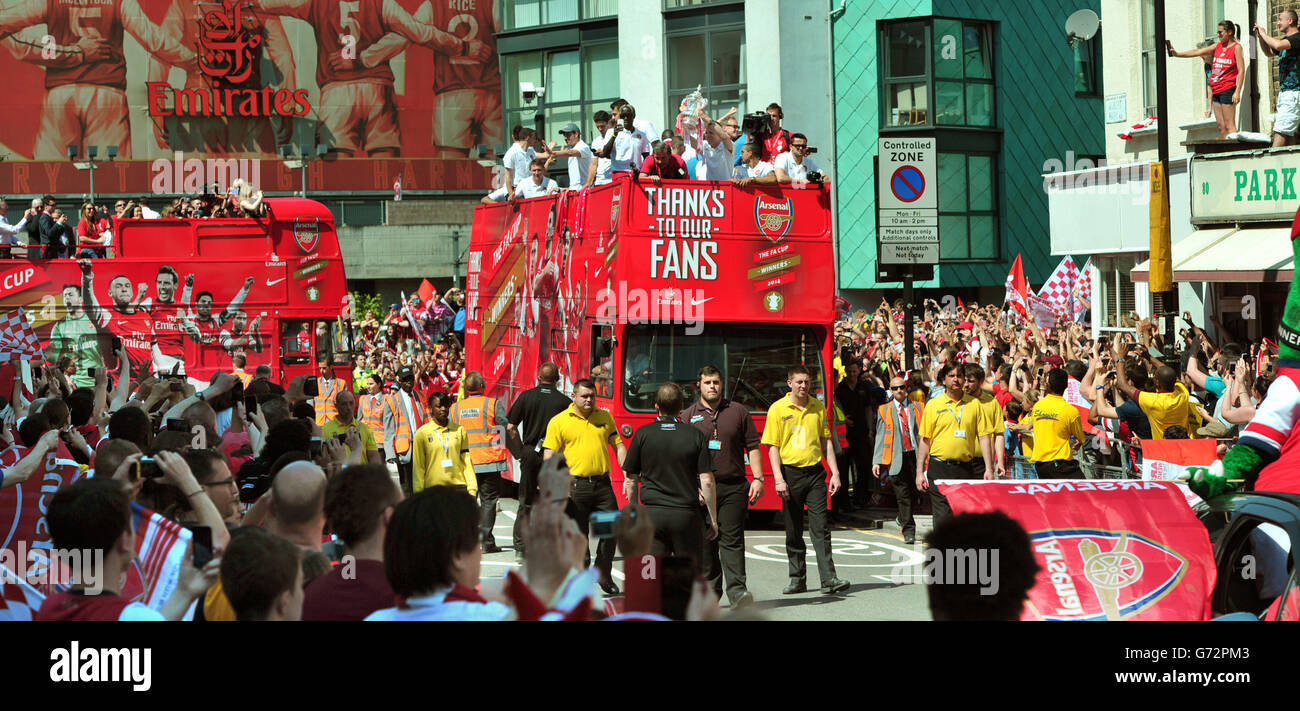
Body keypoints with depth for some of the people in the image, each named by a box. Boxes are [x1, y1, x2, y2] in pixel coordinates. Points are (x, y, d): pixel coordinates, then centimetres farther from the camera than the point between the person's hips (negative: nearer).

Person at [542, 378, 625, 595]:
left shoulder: (605, 417, 12)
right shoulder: (559, 421, 1)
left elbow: (618, 446, 16)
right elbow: (549, 456, -2)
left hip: (603, 484, 3)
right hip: (575, 486, -3)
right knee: (578, 534, 1)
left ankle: (604, 574, 19)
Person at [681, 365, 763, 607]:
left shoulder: (738, 411, 9)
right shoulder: (688, 416, 7)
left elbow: (752, 446, 10)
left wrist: (758, 479, 1)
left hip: (733, 486, -1)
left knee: (732, 539, -8)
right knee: (706, 541, 5)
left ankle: (737, 590, -13)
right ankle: (710, 591, 14)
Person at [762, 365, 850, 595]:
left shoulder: (818, 407, 8)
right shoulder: (778, 409, -1)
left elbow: (826, 441, 12)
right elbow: (773, 447, -3)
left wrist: (834, 472, 4)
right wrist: (779, 478, -12)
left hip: (815, 472, 1)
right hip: (790, 473, -1)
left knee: (820, 527, -5)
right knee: (794, 531, 6)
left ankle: (828, 579, -10)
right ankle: (797, 578, 15)